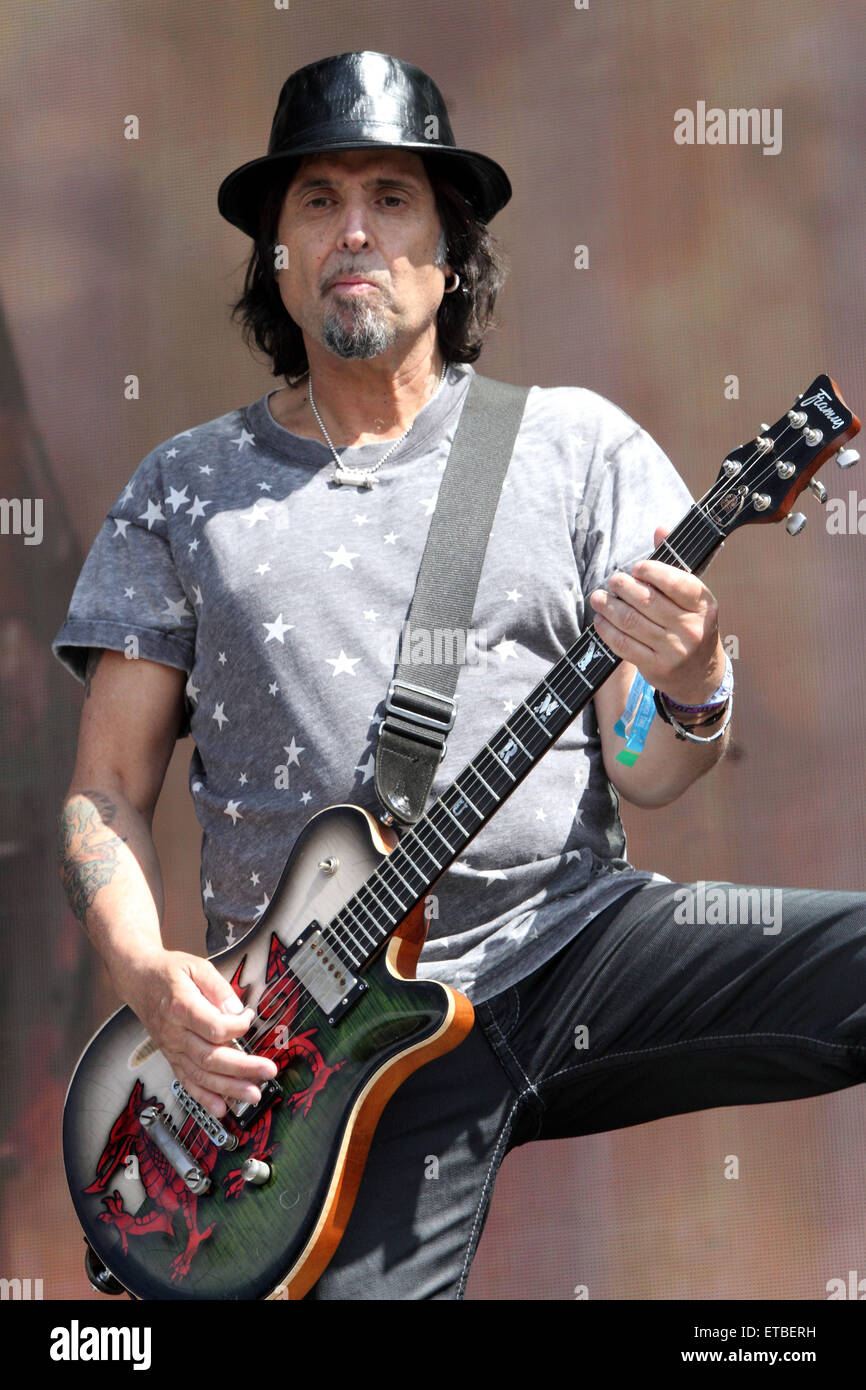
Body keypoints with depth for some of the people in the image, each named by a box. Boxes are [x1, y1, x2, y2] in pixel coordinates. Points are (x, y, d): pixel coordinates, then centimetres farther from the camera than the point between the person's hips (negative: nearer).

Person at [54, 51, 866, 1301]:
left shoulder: (580, 445, 8)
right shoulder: (183, 491, 10)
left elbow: (642, 776, 4)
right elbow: (107, 793, 10)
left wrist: (689, 697, -19)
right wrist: (149, 980, -8)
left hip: (578, 934, 0)